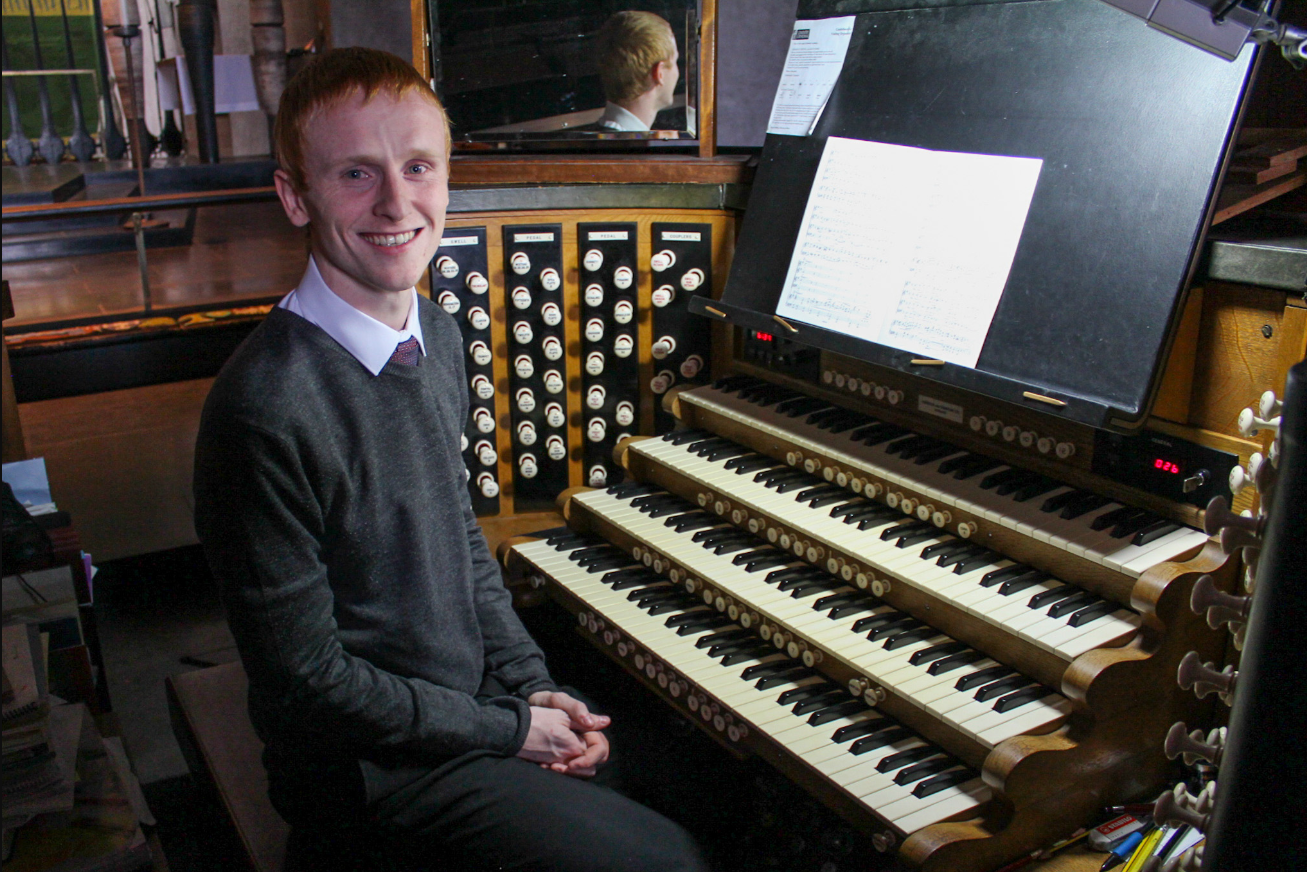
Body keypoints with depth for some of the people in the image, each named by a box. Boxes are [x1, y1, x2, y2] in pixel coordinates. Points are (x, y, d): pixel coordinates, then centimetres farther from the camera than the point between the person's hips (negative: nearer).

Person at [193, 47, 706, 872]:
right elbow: (307, 677, -21)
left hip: (479, 697, 8)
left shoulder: (438, 337, 0)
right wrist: (509, 731, -14)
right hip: (372, 766, -7)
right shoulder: (264, 410, -27)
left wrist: (532, 684, 0)